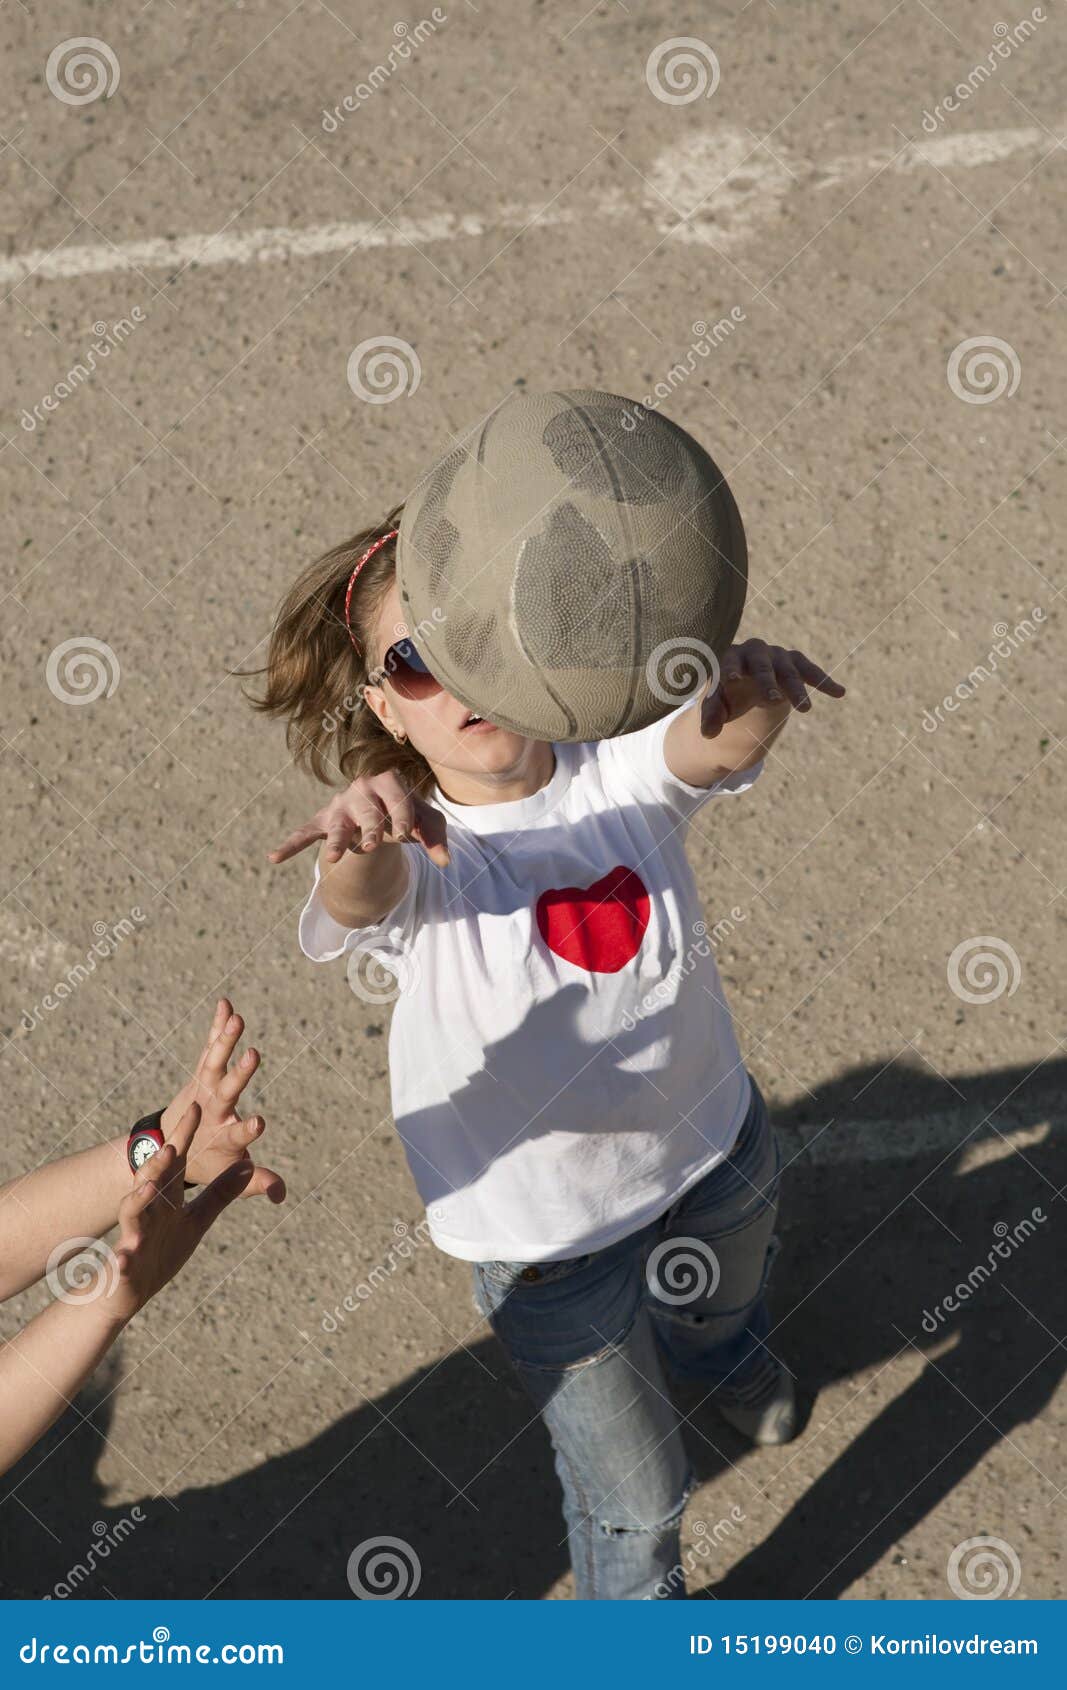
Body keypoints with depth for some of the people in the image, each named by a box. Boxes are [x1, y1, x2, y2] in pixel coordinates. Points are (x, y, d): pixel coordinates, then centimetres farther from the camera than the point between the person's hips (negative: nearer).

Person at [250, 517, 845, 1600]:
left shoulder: (618, 771, -18)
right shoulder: (418, 856, -24)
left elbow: (724, 742, -39)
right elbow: (364, 896, -47)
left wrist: (749, 684, -63)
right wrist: (359, 841, -72)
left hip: (714, 1149, 3)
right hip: (550, 1236, -3)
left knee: (722, 1309, 38)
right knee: (634, 1498, 13)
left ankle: (721, 1356, 77)